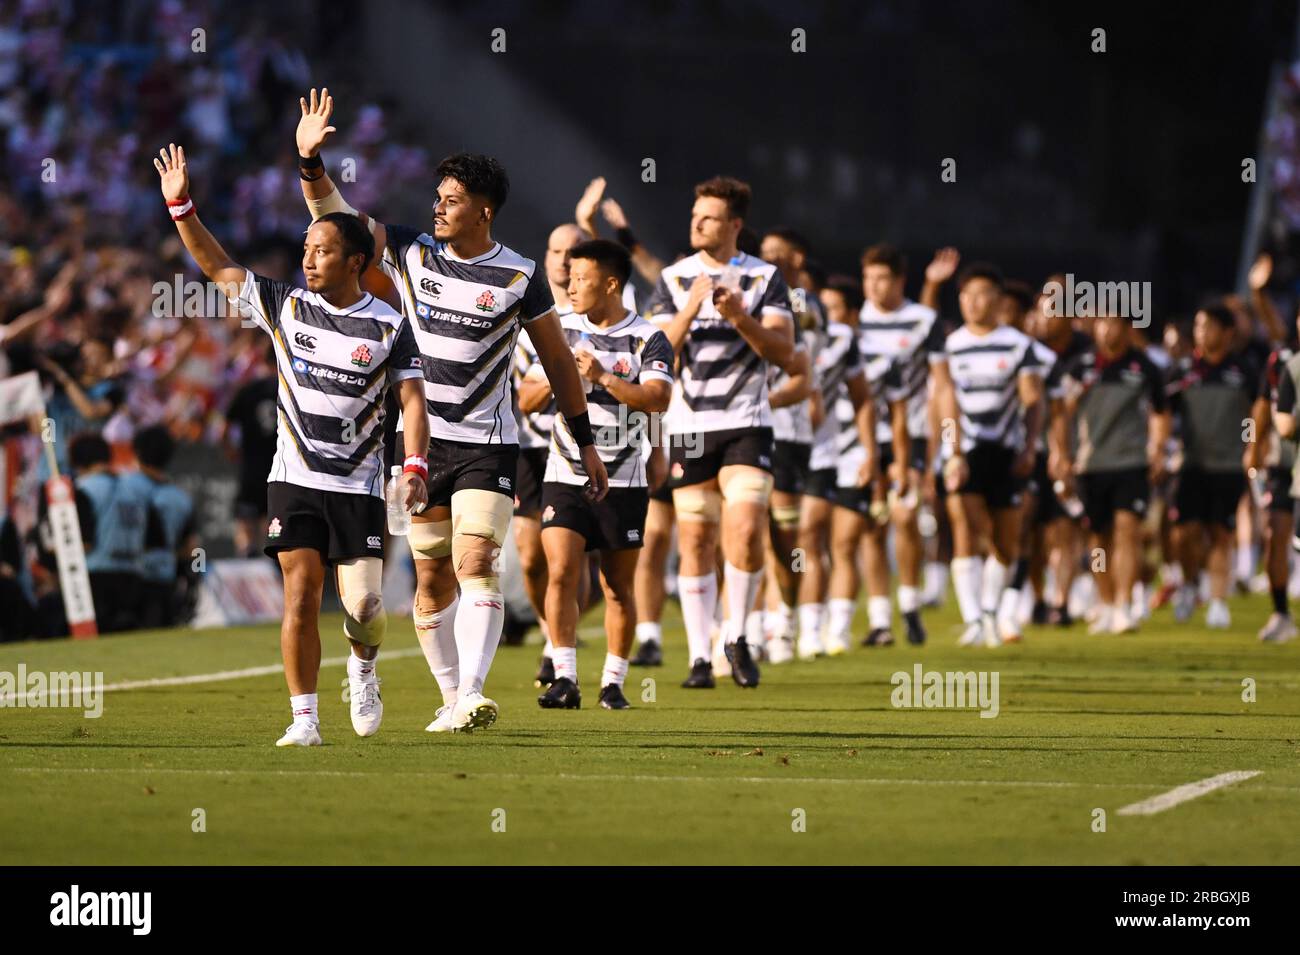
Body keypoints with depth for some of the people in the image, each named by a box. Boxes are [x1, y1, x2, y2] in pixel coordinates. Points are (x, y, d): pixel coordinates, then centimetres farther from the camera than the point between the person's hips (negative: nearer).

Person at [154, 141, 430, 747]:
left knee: (362, 607, -5)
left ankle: (363, 670, 28)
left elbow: (412, 399, -2)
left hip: (358, 486, -1)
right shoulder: (285, 306, 4)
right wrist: (180, 206, -2)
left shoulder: (388, 327, -2)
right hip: (294, 480, 1)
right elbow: (219, 269, 7)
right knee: (300, 599, -8)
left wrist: (415, 467, -15)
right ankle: (304, 719, -1)